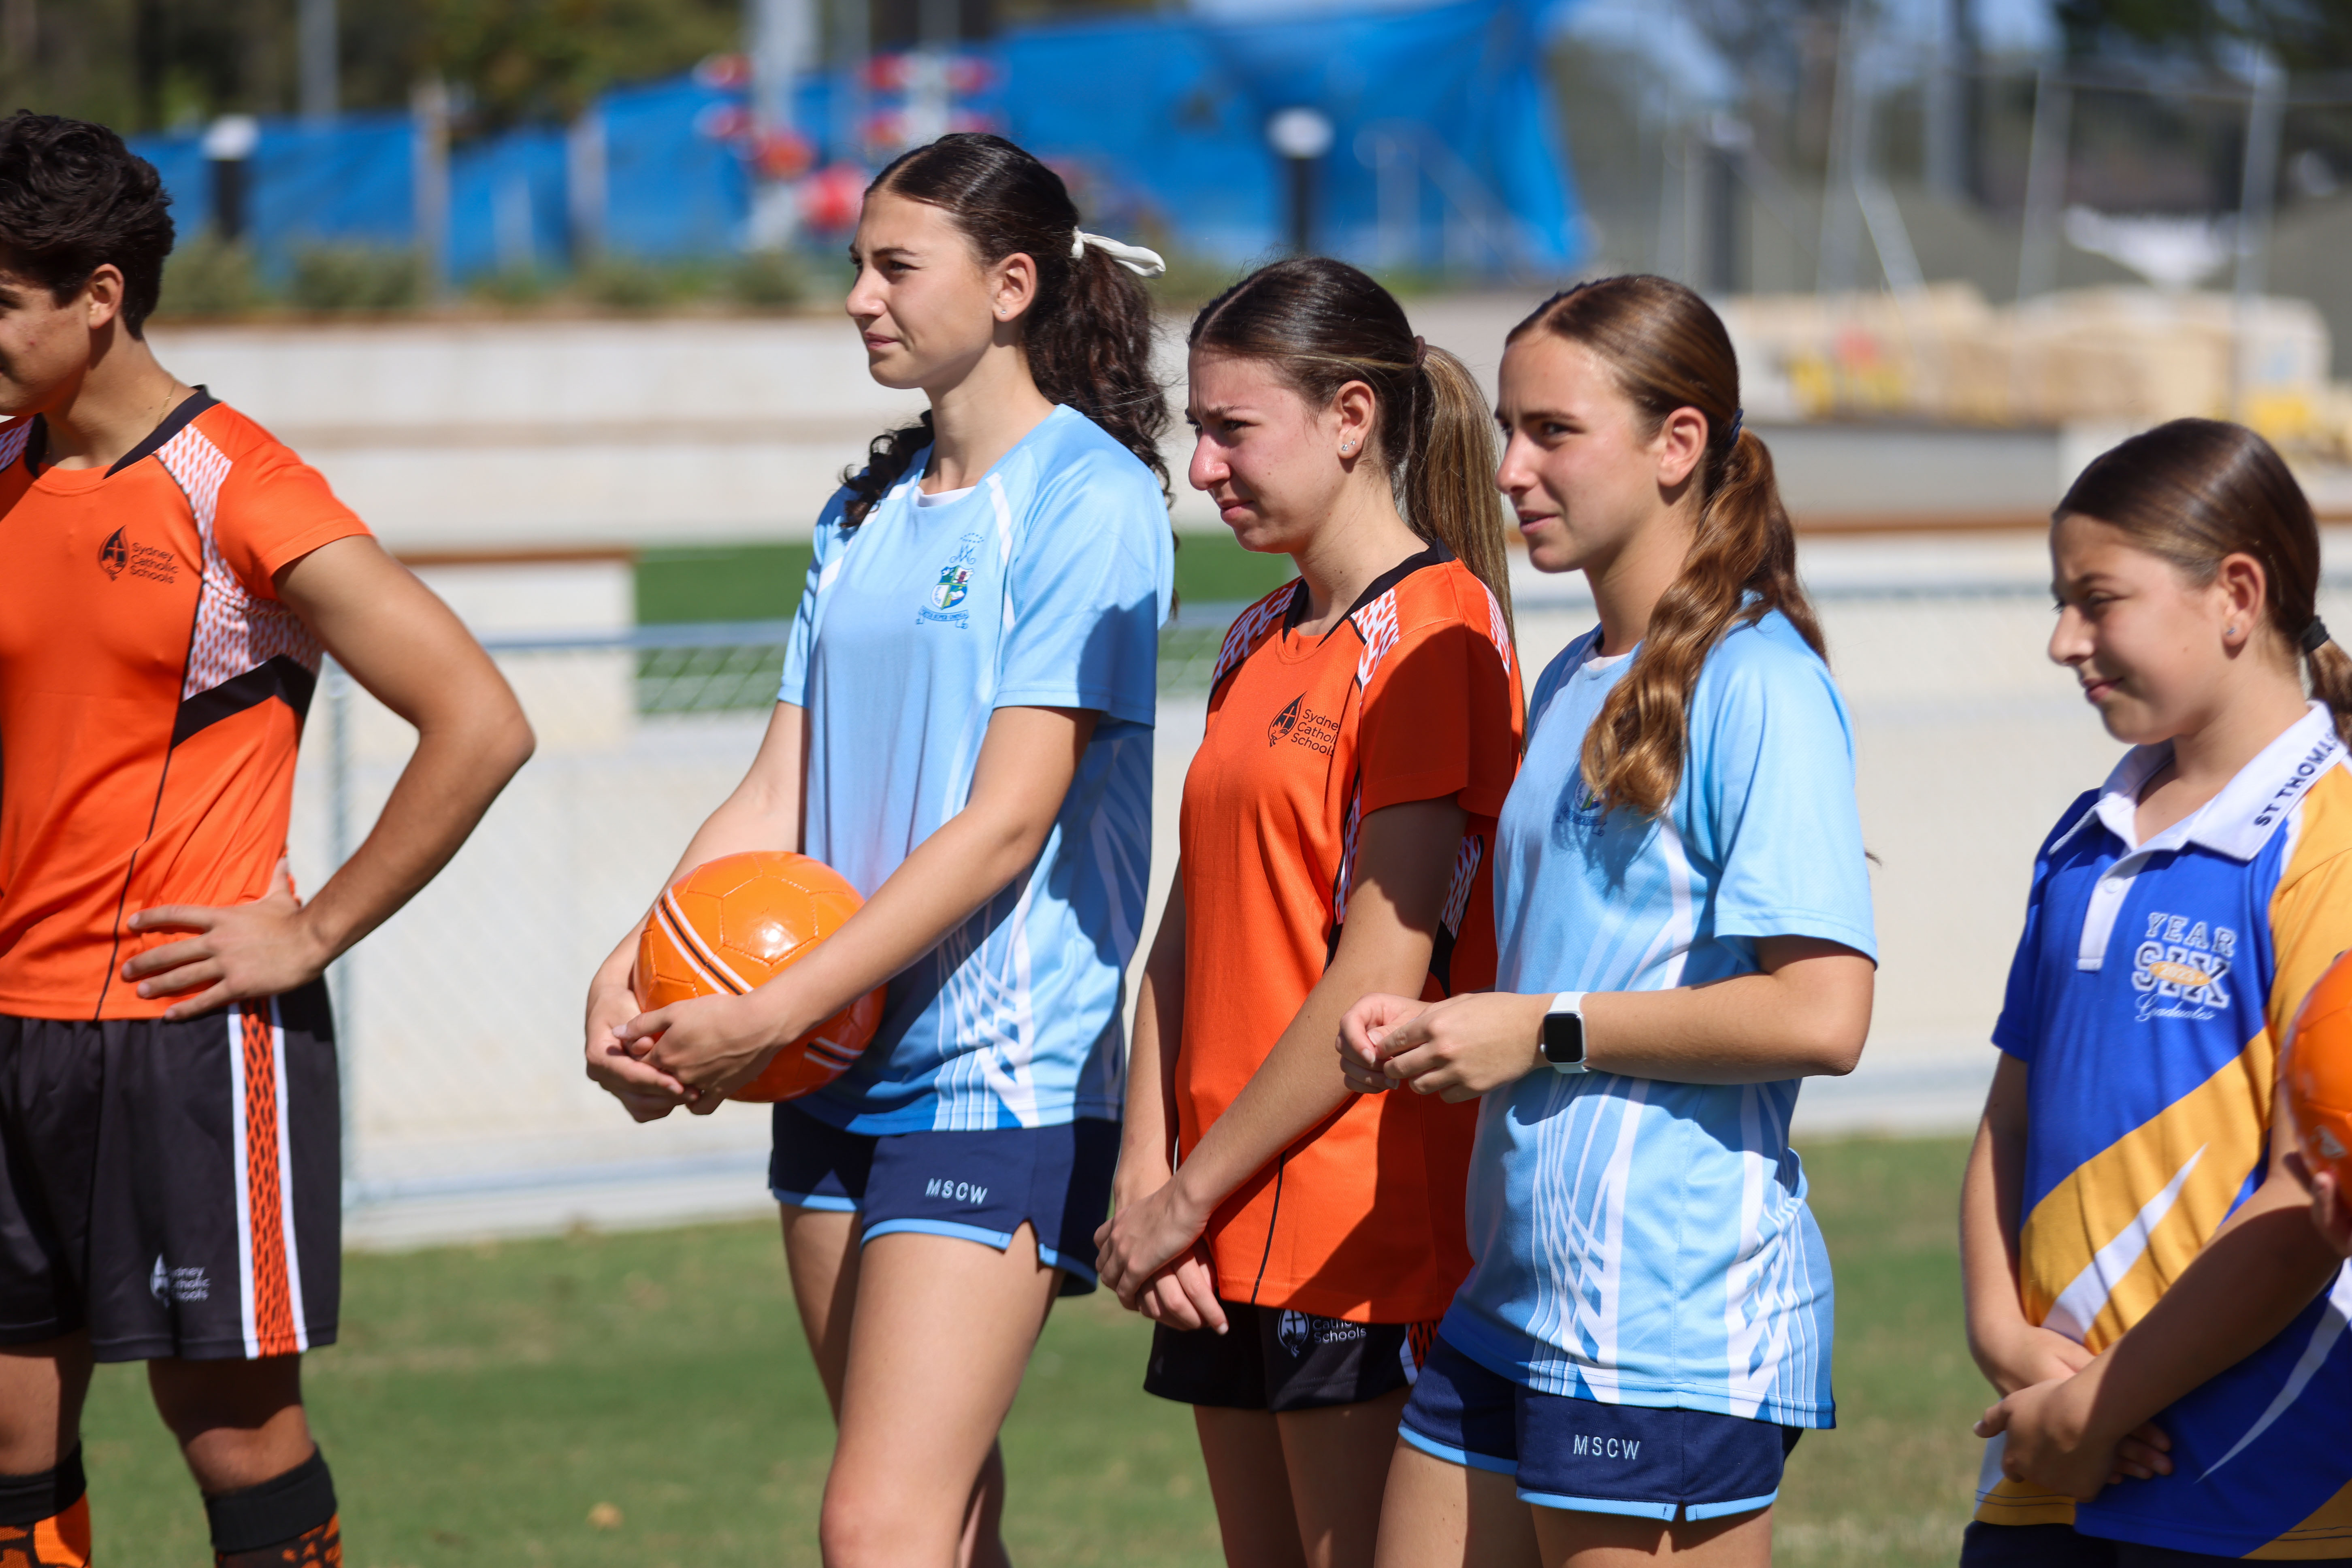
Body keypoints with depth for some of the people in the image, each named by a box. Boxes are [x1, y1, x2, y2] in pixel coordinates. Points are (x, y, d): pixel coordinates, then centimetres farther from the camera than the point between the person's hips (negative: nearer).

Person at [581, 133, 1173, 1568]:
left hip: (1005, 1076, -8)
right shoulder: (866, 513, 15)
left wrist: (769, 1018, -18)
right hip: (844, 1073, 8)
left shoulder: (1088, 496, -9)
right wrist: (632, 971, -6)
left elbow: (1007, 822, -15)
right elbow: (781, 796, 12)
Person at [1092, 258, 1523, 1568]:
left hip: (1364, 1235, -8)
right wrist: (1144, 1179, 0)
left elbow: (1380, 974, -15)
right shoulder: (1261, 647, 16)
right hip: (1234, 1244, 8)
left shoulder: (1433, 635, -10)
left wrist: (1189, 1194, -11)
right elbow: (1190, 933, 13)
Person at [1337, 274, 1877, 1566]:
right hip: (1513, 1302, 9)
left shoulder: (1756, 686, -11)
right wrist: (1432, 1029, 8)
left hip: (1676, 1329, -9)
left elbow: (1821, 1015, -20)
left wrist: (1546, 1031, -13)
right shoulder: (1569, 685, 16)